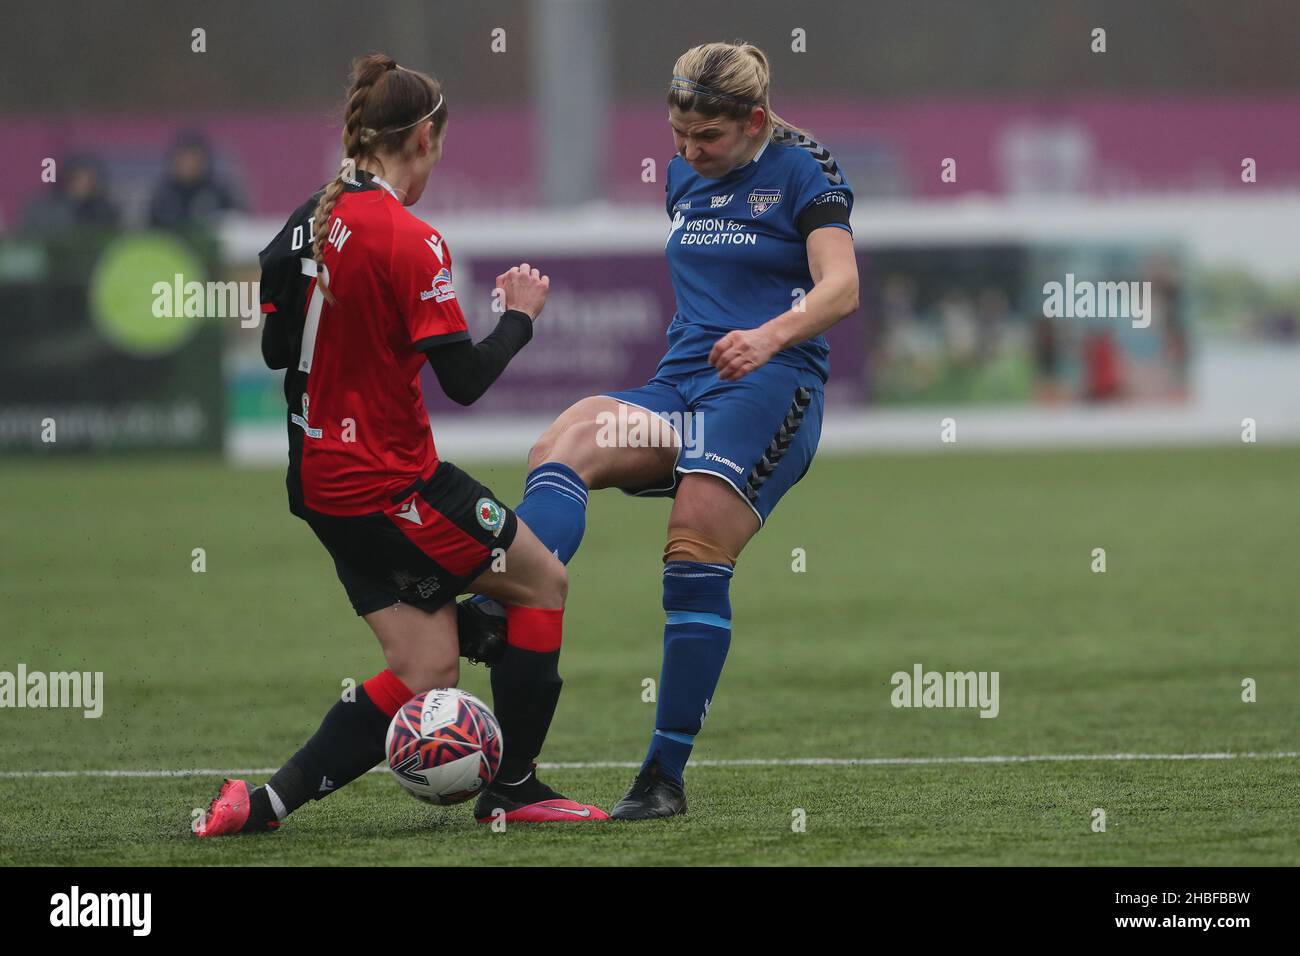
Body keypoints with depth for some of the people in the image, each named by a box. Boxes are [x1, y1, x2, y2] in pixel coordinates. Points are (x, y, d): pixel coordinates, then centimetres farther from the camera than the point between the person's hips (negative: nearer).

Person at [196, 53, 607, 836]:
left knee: (428, 671, 8)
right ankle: (513, 789, 14)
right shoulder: (410, 241, -18)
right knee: (543, 583, 10)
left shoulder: (311, 221, 6)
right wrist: (520, 315, -2)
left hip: (323, 479, 8)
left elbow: (275, 348, 16)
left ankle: (266, 803, -1)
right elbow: (466, 379, -18)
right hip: (390, 484, -8)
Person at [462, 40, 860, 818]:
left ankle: (666, 776, -14)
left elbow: (841, 286, -15)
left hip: (769, 386, -6)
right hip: (681, 381, 6)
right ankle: (488, 624, -45)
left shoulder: (802, 169, -1)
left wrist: (769, 337, -32)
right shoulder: (682, 175, 19)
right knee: (563, 448, -25)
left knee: (695, 563, -20)